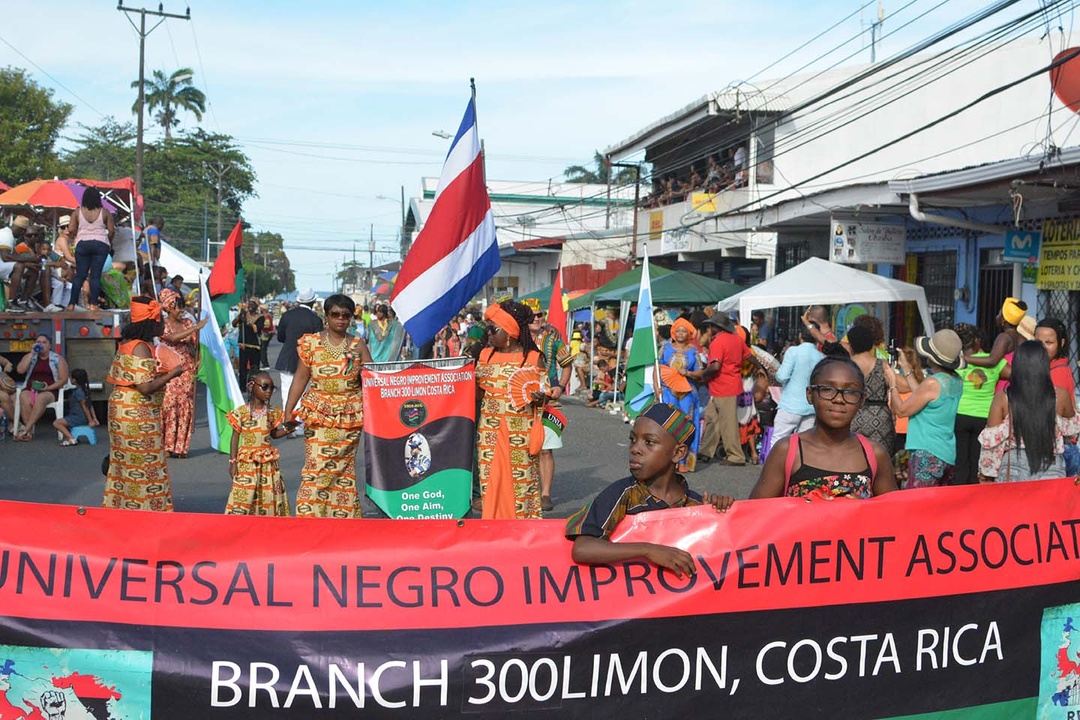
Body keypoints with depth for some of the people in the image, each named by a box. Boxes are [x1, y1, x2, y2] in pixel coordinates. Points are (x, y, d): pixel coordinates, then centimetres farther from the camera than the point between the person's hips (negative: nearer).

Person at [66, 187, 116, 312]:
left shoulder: (77, 212, 1)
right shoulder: (104, 212, -1)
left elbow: (71, 230, -1)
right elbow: (111, 231, -2)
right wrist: (109, 242, 15)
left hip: (82, 244, 1)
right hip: (101, 244, -1)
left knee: (80, 275, 5)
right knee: (96, 275, 0)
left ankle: (72, 304, 3)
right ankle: (93, 304, -5)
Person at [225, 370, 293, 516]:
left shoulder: (272, 413, 3)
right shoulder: (241, 412, -7)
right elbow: (235, 438, -2)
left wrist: (286, 429, -6)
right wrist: (232, 462, -4)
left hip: (268, 461, 4)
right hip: (247, 462, -4)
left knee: (269, 495, 6)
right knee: (244, 495, -6)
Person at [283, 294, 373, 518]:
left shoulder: (358, 346, 5)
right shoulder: (311, 343, 4)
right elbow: (300, 379, 4)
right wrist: (288, 410, 1)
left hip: (349, 415, 1)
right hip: (318, 415, -1)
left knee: (345, 468, 3)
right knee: (316, 466, -8)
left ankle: (344, 516, 11)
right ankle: (307, 516, -5)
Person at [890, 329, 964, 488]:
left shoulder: (932, 383, -17)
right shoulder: (956, 381, 7)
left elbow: (901, 410, -9)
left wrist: (892, 384, 4)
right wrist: (906, 369, 24)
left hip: (927, 453, -9)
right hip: (948, 454, 9)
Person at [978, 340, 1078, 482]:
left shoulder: (1003, 398, -8)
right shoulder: (1060, 396, -5)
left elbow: (991, 439, -5)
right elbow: (1071, 427, 15)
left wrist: (986, 471, 9)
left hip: (1014, 466, 0)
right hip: (1051, 468, 1)